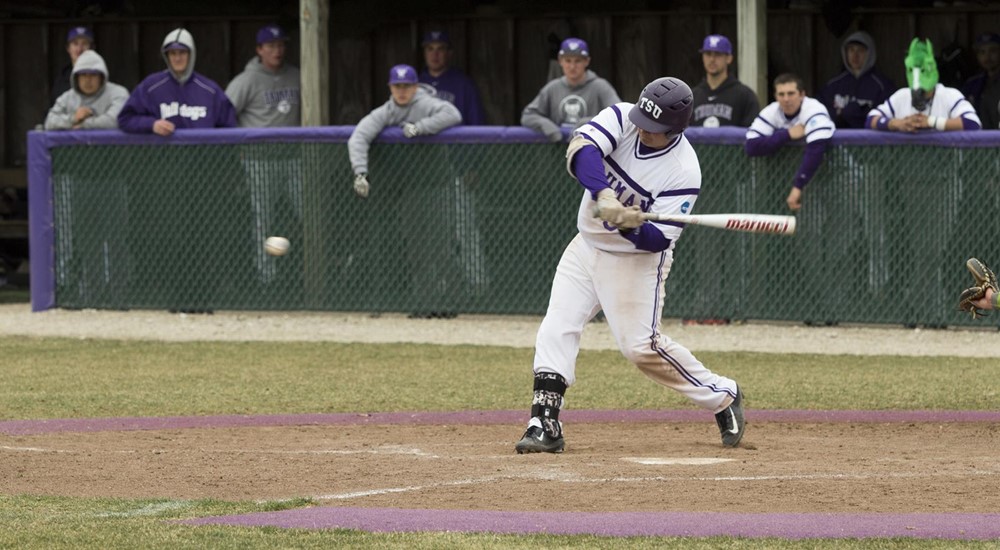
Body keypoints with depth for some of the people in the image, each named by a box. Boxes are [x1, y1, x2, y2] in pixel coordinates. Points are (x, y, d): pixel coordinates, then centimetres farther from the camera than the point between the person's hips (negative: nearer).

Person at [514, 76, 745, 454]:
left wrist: (630, 225, -44)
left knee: (641, 346, -8)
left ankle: (722, 397, 10)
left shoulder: (683, 172, -23)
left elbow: (659, 239, -23)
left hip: (637, 258, -5)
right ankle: (545, 424, -8)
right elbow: (582, 147, -32)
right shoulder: (621, 118, -13)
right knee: (556, 329, -7)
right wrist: (603, 194, -47)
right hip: (586, 247, 5)